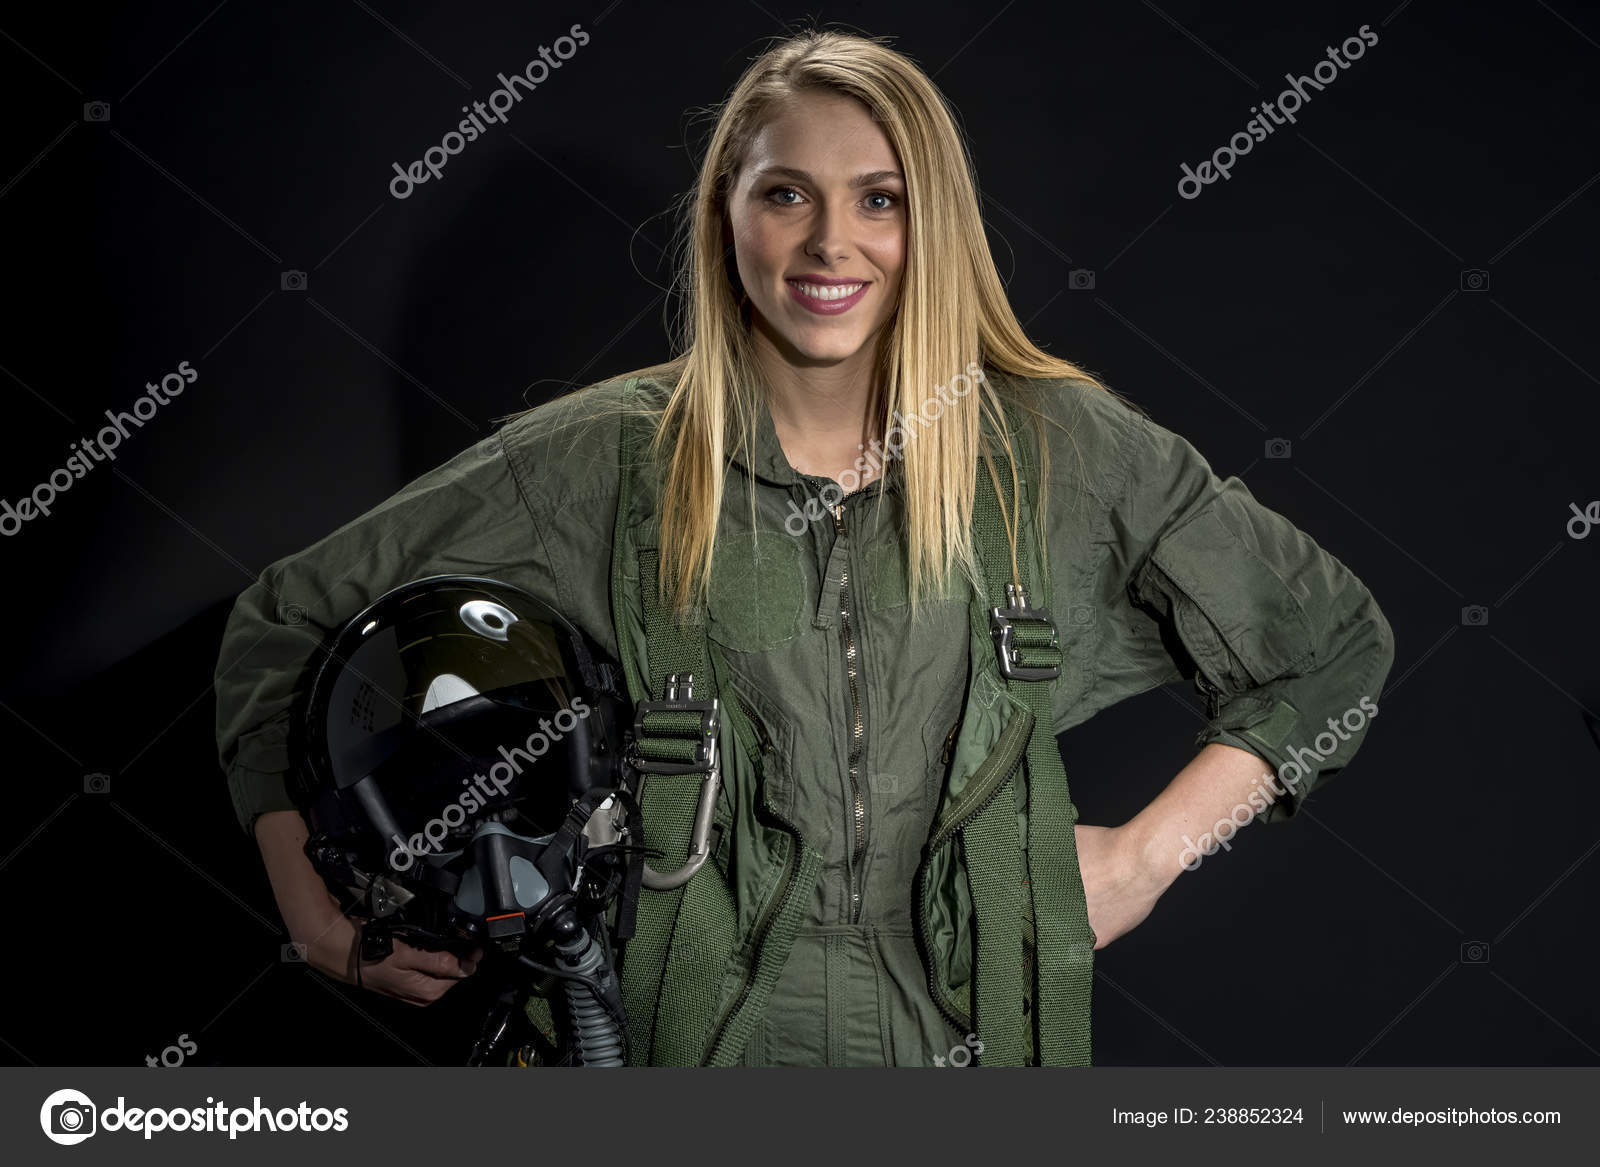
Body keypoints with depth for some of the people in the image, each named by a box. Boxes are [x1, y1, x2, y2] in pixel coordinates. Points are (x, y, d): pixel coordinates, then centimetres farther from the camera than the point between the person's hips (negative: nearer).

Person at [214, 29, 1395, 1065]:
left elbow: (1338, 645, 5)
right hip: (691, 1039, 0)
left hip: (966, 1038, 1)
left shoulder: (1056, 450, -5)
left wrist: (1145, 856, -4)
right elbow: (287, 624, 1)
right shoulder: (604, 460, -7)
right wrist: (322, 911, -7)